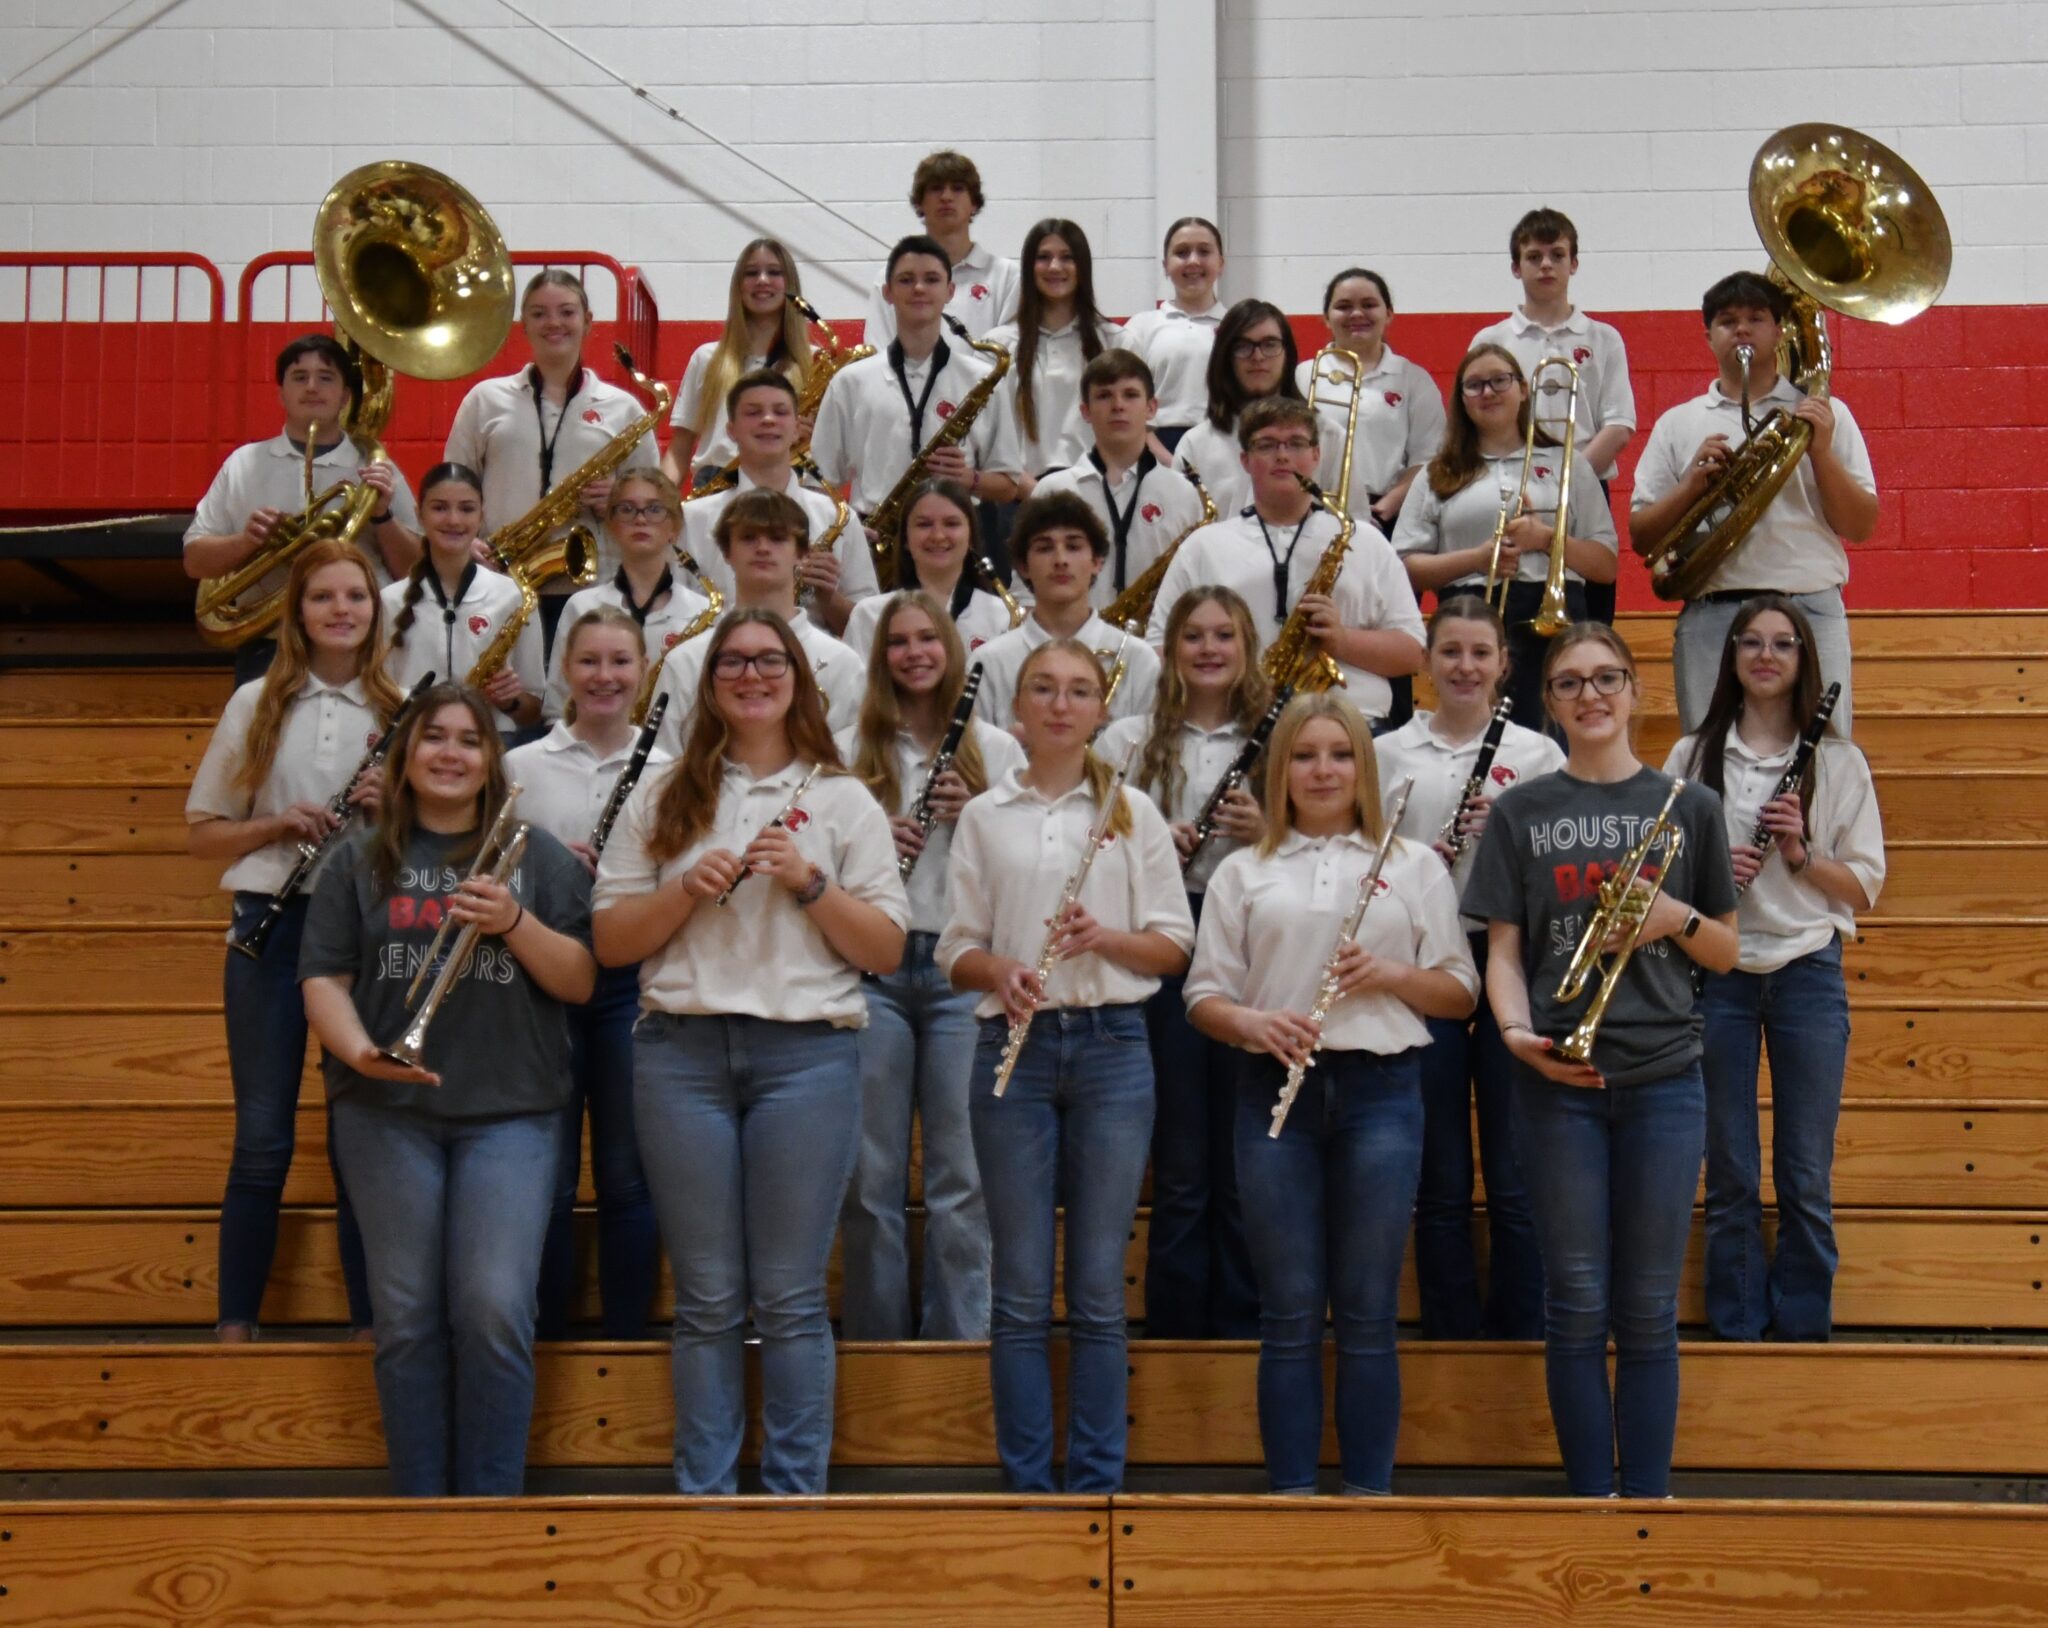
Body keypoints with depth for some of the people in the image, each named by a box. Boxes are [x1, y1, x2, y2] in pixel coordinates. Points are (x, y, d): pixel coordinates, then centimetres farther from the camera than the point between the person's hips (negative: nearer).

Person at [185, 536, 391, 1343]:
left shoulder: (401, 711, 6)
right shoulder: (256, 704, 6)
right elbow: (201, 834, 7)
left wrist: (394, 808, -10)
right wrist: (280, 825, -11)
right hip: (273, 924, 0)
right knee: (263, 1139, 1)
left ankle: (369, 1321, 14)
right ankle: (234, 1325, 11)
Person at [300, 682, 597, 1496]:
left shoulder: (537, 856, 9)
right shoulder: (362, 862, 11)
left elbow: (580, 982, 3)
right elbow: (322, 978, 4)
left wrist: (515, 923, -14)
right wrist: (360, 1052, -15)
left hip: (510, 1111, -1)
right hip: (387, 1112, 1)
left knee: (494, 1311, -10)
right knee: (407, 1320, 3)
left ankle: (490, 1502, 3)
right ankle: (419, 1502, 14)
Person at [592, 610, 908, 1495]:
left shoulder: (842, 800, 9)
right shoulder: (662, 798, 12)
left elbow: (887, 951, 3)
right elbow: (610, 942, 7)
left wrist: (808, 882, -10)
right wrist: (688, 889, -8)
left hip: (807, 1053, -1)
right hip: (681, 1051, 1)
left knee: (790, 1297, 1)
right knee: (707, 1298, 5)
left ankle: (796, 1490, 11)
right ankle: (702, 1490, 14)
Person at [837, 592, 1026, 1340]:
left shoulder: (997, 750, 10)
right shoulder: (849, 749, 9)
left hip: (962, 972, 0)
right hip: (872, 966, 0)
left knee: (961, 1172, 1)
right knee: (871, 1172, 4)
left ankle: (958, 1335, 10)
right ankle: (874, 1334, 15)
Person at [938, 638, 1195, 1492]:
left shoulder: (1134, 812, 7)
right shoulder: (983, 816, 8)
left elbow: (1175, 945, 5)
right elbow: (958, 949, 7)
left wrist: (1106, 938, -13)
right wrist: (999, 970, -14)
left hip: (1112, 1046, 0)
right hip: (1015, 1048, 0)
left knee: (1099, 1290, 4)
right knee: (1021, 1290, 3)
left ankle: (1097, 1484, 12)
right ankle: (1026, 1485, 11)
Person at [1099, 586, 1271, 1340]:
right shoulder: (1128, 741, 8)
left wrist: (1269, 833, -10)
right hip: (1164, 951, -1)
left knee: (1245, 1163, 5)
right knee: (1180, 1168, 4)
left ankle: (1243, 1327, 17)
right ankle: (1176, 1330, 14)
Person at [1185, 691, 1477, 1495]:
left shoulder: (1414, 866, 11)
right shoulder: (1243, 872, 12)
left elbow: (1460, 992, 9)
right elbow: (1203, 995, 7)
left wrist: (1391, 974, -10)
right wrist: (1251, 1023, -14)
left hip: (1380, 1089, 0)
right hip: (1275, 1092, 1)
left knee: (1368, 1312, 2)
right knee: (1289, 1311, 3)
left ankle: (1369, 1490, 11)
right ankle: (1290, 1492, 10)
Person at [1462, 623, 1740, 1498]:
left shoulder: (1688, 805, 7)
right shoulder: (1521, 811, 7)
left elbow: (1725, 951, 11)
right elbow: (1503, 948, 4)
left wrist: (1676, 917, -10)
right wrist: (1517, 1030, -15)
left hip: (1664, 1077, 0)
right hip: (1558, 1077, 0)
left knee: (1648, 1310, 4)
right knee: (1577, 1306, 2)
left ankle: (1648, 1493, 14)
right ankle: (1591, 1495, 13)